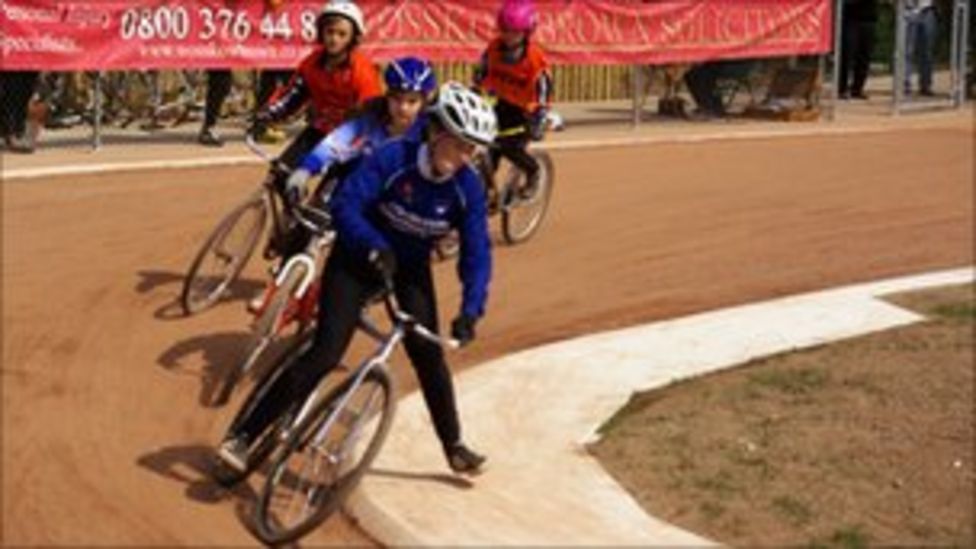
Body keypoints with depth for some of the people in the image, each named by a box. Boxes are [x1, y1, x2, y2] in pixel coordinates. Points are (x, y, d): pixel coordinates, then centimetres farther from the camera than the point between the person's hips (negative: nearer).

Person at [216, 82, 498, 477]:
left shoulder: (468, 188, -17)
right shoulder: (394, 158, -26)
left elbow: (477, 253, -18)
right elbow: (344, 205, -29)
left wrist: (470, 310, -30)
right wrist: (375, 247, -44)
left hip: (410, 270, 4)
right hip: (357, 260, -3)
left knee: (428, 354, -8)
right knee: (326, 353, -14)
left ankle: (454, 446, 14)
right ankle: (242, 434, -8)